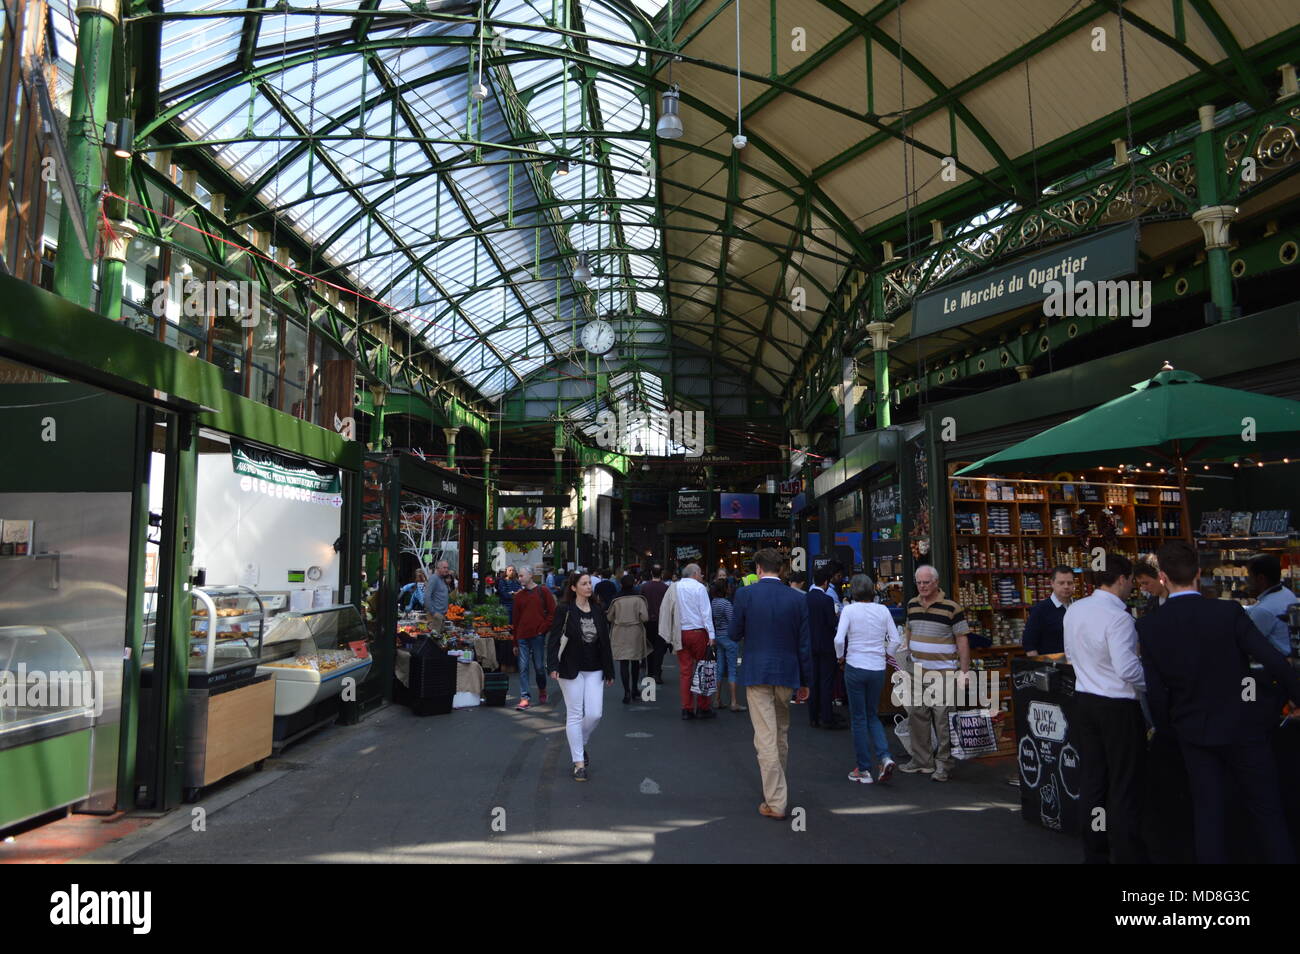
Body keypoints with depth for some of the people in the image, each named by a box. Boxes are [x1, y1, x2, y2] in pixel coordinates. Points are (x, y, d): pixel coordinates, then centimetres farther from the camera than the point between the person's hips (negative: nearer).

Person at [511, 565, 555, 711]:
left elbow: (552, 613, -1)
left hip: (538, 636, -3)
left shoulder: (543, 592, 1)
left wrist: (543, 629, -10)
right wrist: (515, 643, 9)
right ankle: (525, 697, -1)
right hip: (522, 637, 3)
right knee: (523, 667, -2)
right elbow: (515, 619, 12)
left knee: (539, 666, 4)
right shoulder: (519, 595, 11)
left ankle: (542, 691, 28)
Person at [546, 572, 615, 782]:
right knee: (575, 715, 1)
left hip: (594, 670, 4)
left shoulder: (597, 611, 7)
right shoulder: (564, 610, -7)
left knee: (595, 714, -1)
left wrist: (609, 671, 12)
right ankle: (579, 763, 10)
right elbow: (554, 639, -10)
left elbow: (605, 642, 12)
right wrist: (553, 666, -21)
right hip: (571, 669, -4)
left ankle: (579, 744, 28)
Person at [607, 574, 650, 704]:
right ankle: (635, 687, 29)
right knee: (635, 661, 17)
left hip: (620, 634, 0)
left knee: (623, 662, 0)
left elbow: (610, 618, 3)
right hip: (635, 633, 1)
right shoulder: (639, 599, -9)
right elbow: (645, 617, -13)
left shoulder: (616, 600, -5)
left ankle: (627, 691, -8)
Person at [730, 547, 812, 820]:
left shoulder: (745, 594, -9)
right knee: (782, 735, 20)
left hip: (756, 674, -3)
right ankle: (777, 789, 36)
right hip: (787, 674, 3)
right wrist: (805, 680, 10)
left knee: (766, 738, 0)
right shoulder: (798, 598, -2)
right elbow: (805, 643, 1)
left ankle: (775, 802, 2)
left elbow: (734, 634, -1)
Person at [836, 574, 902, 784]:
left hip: (855, 667, -3)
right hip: (878, 669, 3)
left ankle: (864, 770, 13)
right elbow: (896, 640, 1)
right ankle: (885, 757, 0)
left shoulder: (849, 610, -9)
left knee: (859, 718, 7)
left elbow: (839, 639, -17)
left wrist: (840, 657, 1)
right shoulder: (883, 610, 1)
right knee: (872, 715, 19)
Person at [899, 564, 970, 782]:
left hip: (943, 672, -6)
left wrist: (964, 671, -12)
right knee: (916, 716, 9)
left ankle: (943, 764, 10)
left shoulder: (952, 607, -9)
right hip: (917, 671, 6)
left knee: (943, 720, -2)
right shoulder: (912, 605, 9)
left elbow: (962, 640, -8)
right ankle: (921, 760, 21)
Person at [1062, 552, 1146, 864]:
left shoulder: (1074, 610, 3)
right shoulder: (1117, 617, -20)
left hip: (1084, 700, 7)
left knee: (1091, 779, 15)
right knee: (1124, 785, 4)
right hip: (1118, 706, -7)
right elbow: (1128, 669, -23)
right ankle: (1126, 853, 11)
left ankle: (1095, 852, 25)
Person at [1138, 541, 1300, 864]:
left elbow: (1155, 689, -5)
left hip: (1194, 731, 2)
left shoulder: (1149, 626, -9)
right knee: (1266, 811, 13)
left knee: (1208, 813, 12)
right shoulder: (1228, 612, -14)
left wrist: (1164, 727, 11)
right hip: (1242, 725, -1)